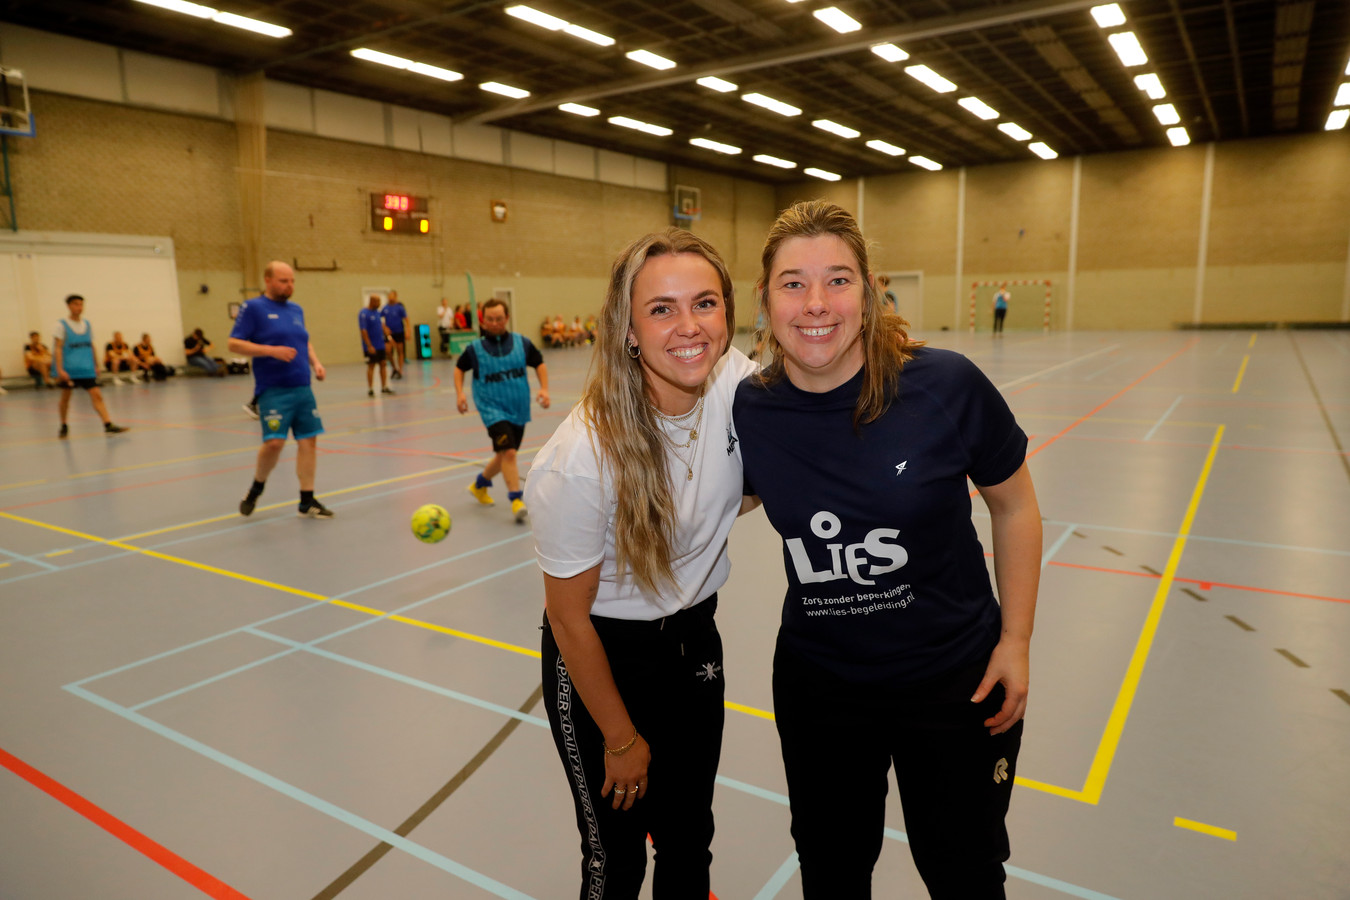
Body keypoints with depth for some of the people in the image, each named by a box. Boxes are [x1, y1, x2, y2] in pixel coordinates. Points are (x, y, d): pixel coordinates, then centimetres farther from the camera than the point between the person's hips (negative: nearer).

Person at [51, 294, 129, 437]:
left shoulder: (87, 325, 10)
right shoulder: (62, 325, -3)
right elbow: (58, 348, -8)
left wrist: (96, 366, 18)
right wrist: (59, 370, -16)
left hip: (87, 369, 3)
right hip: (68, 370, -3)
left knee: (96, 395, -9)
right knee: (65, 397, 8)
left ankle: (108, 425, -18)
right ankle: (64, 426, 25)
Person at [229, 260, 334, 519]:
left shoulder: (296, 310, 16)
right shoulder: (253, 308, -2)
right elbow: (234, 344, -7)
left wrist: (315, 362, 9)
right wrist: (272, 350, -18)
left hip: (302, 389, 6)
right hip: (273, 390, -6)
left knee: (308, 441, 2)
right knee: (274, 442, -15)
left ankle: (307, 501, 11)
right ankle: (256, 489, 13)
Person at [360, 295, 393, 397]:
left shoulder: (377, 312, 10)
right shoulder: (363, 314, -13)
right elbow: (363, 331, -18)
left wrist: (387, 333, 4)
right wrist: (369, 346, -22)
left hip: (380, 345, 7)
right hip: (371, 346, -7)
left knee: (383, 364, 7)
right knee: (371, 366, -2)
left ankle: (384, 387, 14)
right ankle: (370, 389, 5)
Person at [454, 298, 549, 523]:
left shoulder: (521, 343, -1)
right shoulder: (475, 348, -3)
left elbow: (539, 364, 10)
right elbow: (459, 368, 13)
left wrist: (544, 388, -4)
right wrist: (459, 393, -1)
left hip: (518, 410, 4)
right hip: (493, 409, -4)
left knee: (505, 455, 17)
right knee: (508, 452, -21)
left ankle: (479, 485, 42)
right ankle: (516, 500, -14)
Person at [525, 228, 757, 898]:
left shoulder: (738, 383, -17)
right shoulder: (581, 460, -30)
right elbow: (569, 619, -17)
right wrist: (622, 740, -5)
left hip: (695, 639, 5)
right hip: (600, 658, -4)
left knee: (689, 843, 19)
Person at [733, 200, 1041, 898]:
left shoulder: (946, 385, -20)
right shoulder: (748, 411, -12)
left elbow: (1013, 507, -5)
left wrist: (1015, 642, -4)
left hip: (956, 683, -1)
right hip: (817, 683, 2)